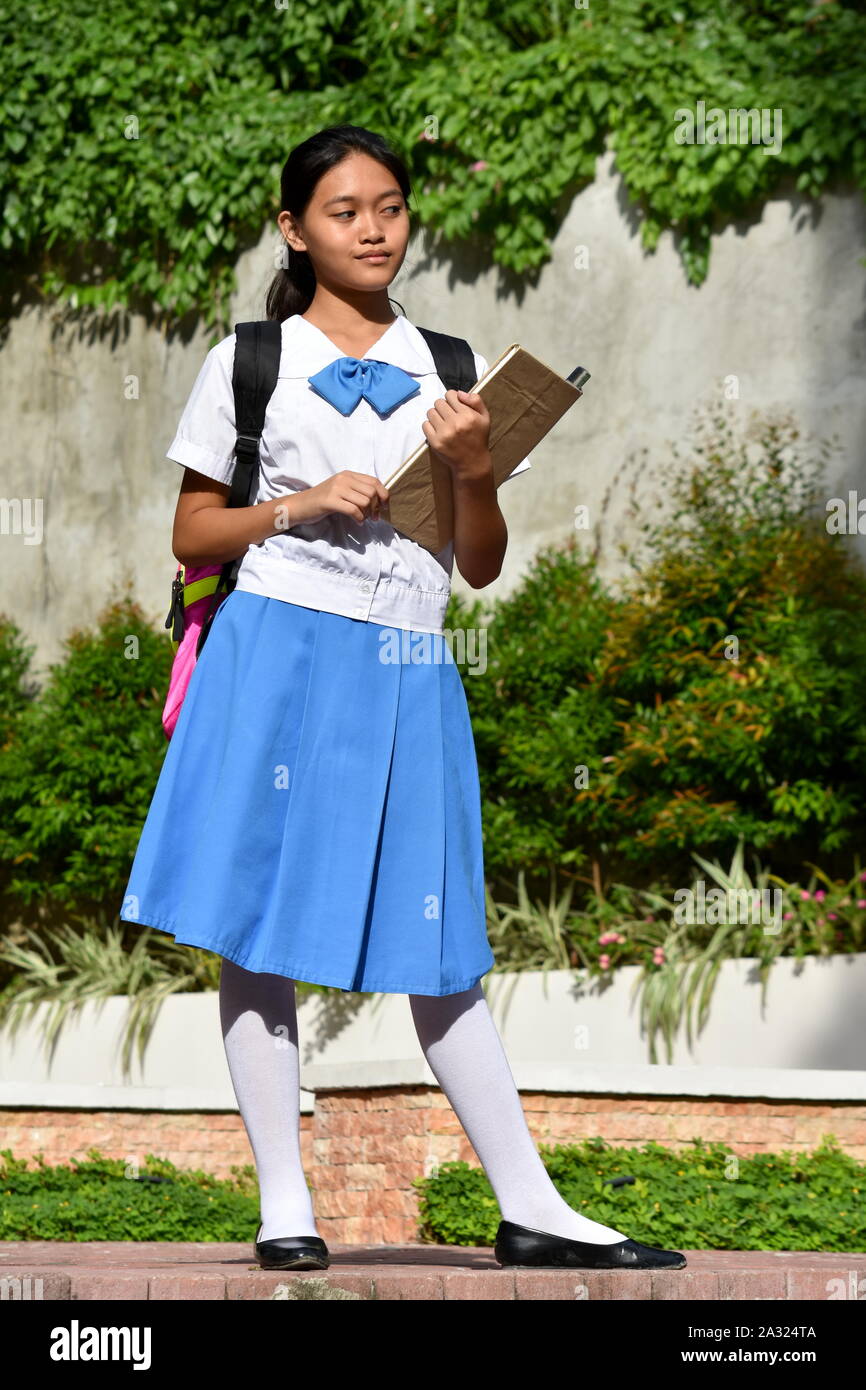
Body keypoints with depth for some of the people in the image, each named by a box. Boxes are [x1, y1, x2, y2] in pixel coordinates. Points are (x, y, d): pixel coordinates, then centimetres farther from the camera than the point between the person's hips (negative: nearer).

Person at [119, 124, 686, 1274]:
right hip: (280, 654, -2)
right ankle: (285, 1205, 0)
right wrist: (300, 507, -8)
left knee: (439, 945, 2)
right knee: (259, 929, -4)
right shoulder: (249, 362, 7)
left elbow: (483, 567, 12)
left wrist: (474, 471, -6)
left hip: (410, 672, 2)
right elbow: (192, 536, 7)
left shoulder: (451, 368, 14)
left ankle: (531, 1208, 4)